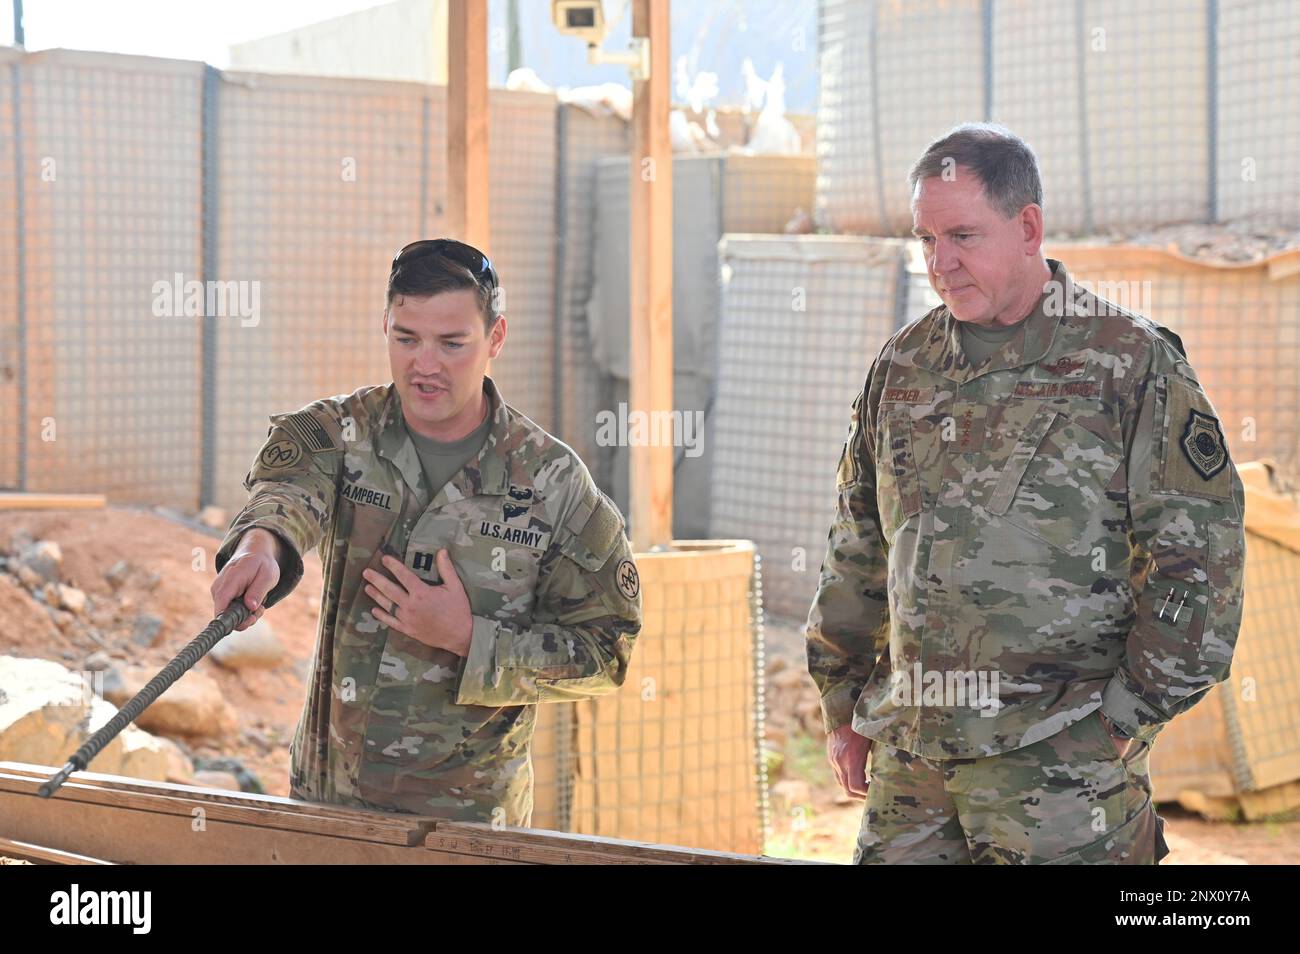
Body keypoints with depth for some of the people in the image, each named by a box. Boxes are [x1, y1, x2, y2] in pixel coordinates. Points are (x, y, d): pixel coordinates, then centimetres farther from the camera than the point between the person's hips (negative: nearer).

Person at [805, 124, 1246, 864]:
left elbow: (1200, 554, -5)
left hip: (1064, 755, -5)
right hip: (912, 750, 5)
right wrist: (844, 704, 18)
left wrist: (1132, 712, -8)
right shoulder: (904, 366, 13)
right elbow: (858, 548, 21)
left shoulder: (1132, 364, -3)